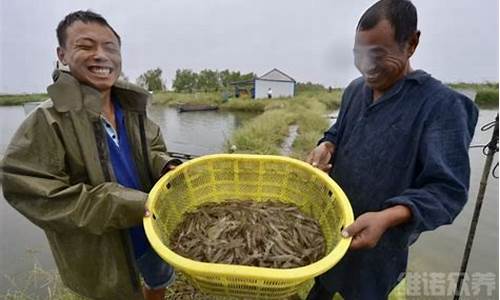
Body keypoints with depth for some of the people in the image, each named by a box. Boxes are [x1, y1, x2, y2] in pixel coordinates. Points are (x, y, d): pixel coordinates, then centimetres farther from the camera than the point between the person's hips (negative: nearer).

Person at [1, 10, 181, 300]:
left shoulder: (132, 109, -4)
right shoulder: (48, 120, -20)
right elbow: (31, 192, -23)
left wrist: (166, 166, -16)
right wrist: (129, 206, -29)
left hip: (150, 229, 5)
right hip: (100, 248, -5)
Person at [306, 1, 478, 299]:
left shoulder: (441, 105, -19)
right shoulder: (355, 89, 1)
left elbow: (448, 189, -22)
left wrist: (386, 218, -38)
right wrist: (327, 146, -8)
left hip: (381, 241, -5)